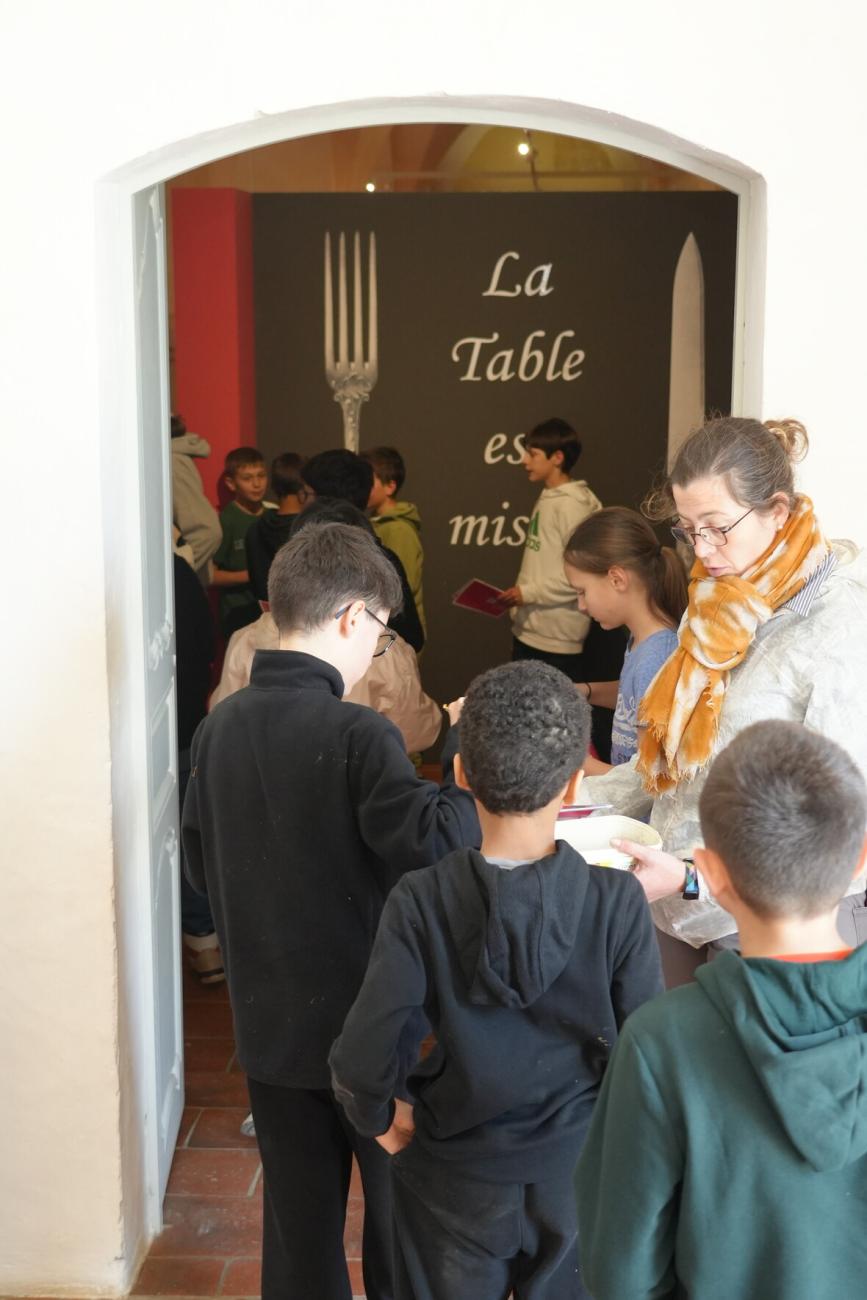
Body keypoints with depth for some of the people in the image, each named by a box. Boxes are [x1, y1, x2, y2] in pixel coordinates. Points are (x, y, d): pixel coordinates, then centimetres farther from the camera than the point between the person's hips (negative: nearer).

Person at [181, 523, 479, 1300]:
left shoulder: (218, 728, -1)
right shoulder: (357, 734, -21)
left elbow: (202, 866, 9)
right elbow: (431, 847, -29)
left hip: (267, 1022, 6)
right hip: (366, 1022, -5)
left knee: (298, 1221, 16)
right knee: (398, 1209, 13)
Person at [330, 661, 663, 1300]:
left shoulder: (421, 902, -20)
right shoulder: (619, 903, -19)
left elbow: (361, 1063, -20)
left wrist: (380, 1117, 2)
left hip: (452, 1185, 0)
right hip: (579, 1177, 0)